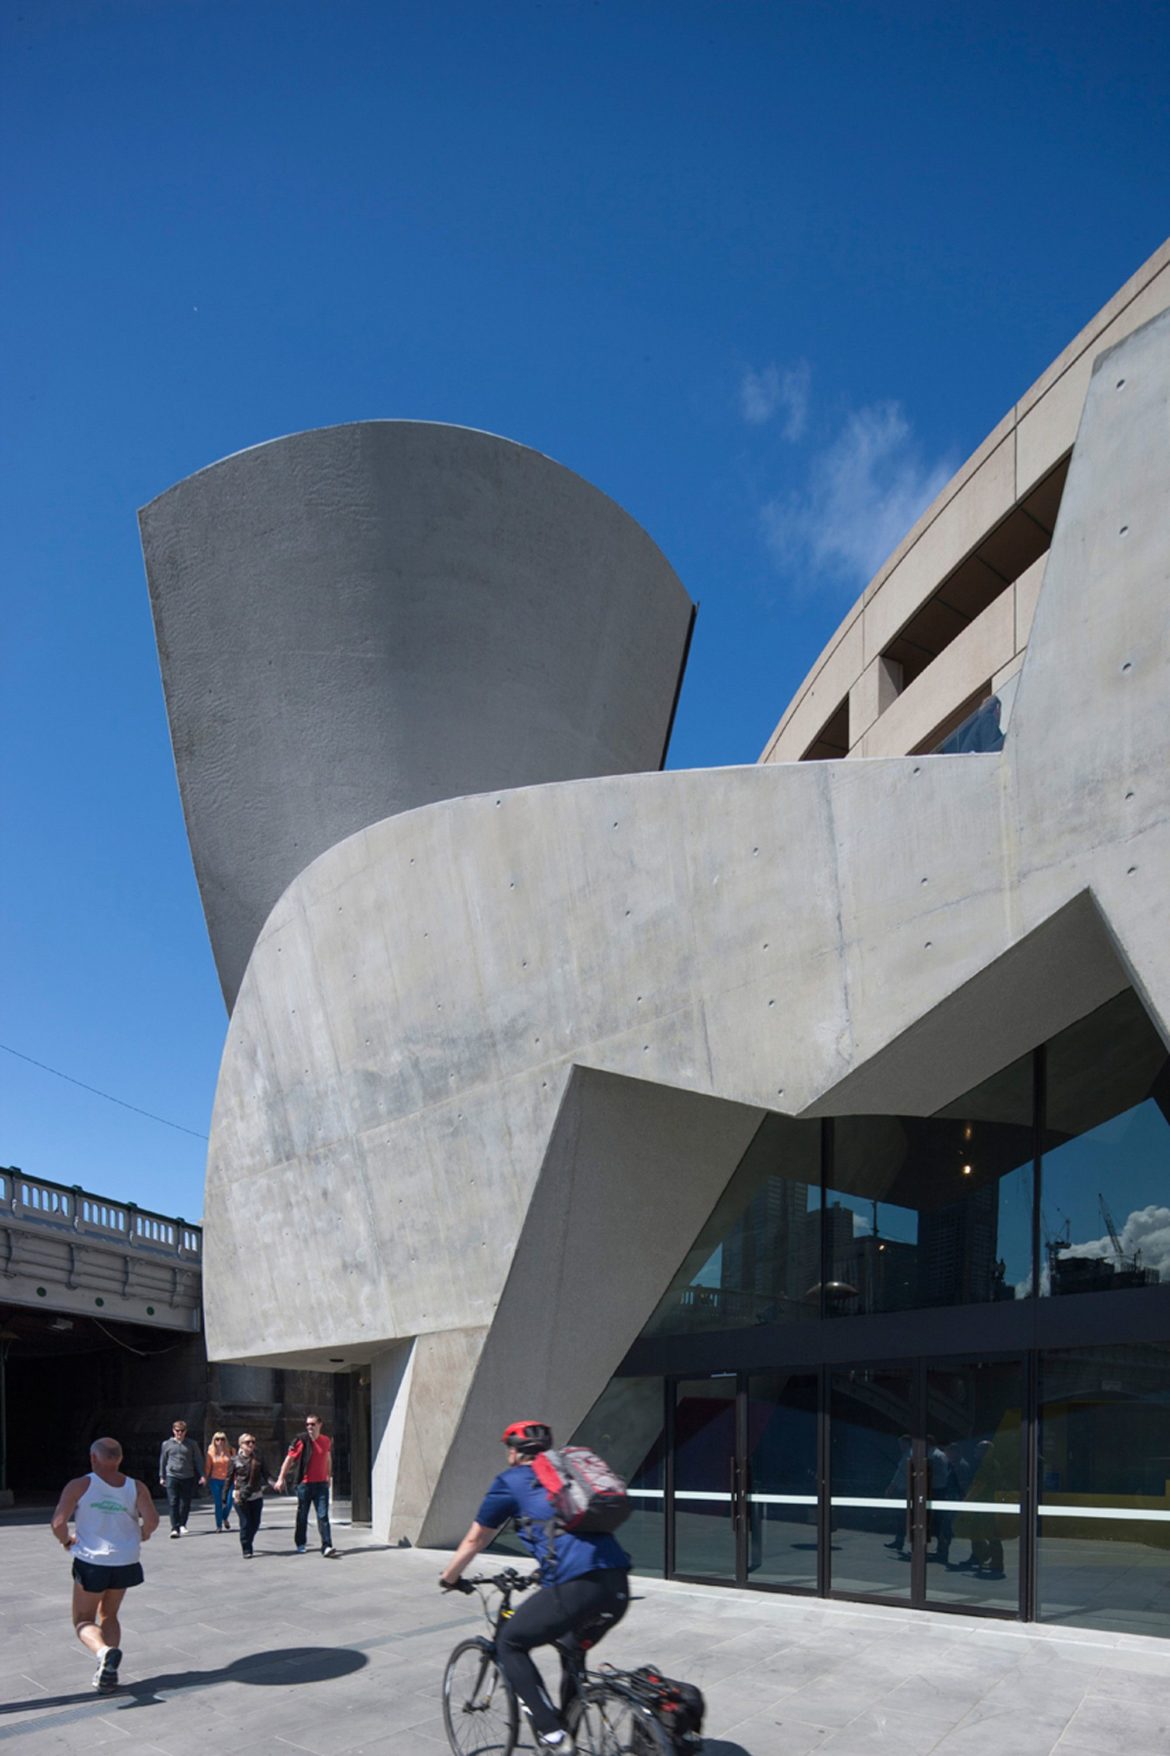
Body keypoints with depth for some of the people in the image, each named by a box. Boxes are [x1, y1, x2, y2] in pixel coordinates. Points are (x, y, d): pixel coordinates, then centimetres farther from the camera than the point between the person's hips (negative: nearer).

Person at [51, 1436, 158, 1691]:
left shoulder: (79, 1486, -9)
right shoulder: (136, 1487, -2)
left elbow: (57, 1523, -16)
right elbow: (152, 1520, -13)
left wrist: (66, 1540, 5)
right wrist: (142, 1536, 8)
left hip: (91, 1562, -3)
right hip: (125, 1562, 3)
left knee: (83, 1620, 11)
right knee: (109, 1615, 24)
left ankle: (104, 1651, -19)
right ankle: (108, 1672, 12)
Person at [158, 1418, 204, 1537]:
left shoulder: (191, 1444, 6)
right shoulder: (167, 1444, 7)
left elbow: (197, 1461, 9)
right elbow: (162, 1461, 14)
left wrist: (201, 1476, 3)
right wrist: (162, 1477, 12)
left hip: (188, 1477, 1)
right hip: (172, 1477, -1)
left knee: (185, 1503, 5)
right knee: (173, 1503, -8)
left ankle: (182, 1525, 24)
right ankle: (175, 1528, -6)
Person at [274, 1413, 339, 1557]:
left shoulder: (326, 1441, 6)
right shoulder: (301, 1441, -7)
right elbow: (289, 1460, -4)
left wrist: (329, 1476, 28)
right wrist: (281, 1479, -7)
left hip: (321, 1484, 2)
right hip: (304, 1484, -2)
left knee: (323, 1516, -7)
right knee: (302, 1516, 11)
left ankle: (327, 1546, -12)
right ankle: (300, 1544, 28)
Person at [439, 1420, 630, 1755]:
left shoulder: (511, 1481, 13)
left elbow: (475, 1541, 24)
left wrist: (448, 1577, 40)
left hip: (577, 1586, -6)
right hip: (618, 1586, 6)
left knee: (509, 1644, 15)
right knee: (572, 1652, 31)